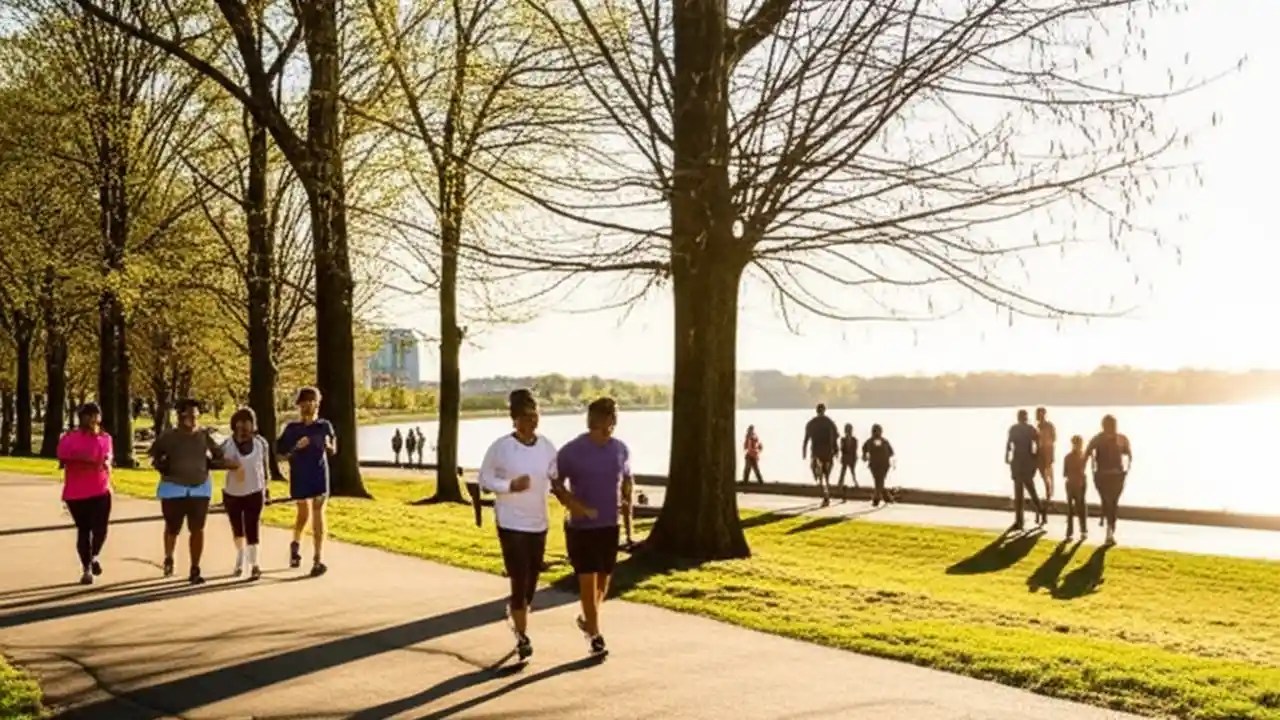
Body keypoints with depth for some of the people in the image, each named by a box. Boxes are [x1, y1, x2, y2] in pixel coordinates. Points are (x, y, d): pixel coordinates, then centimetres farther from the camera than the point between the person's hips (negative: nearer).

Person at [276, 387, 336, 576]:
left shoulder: (324, 426, 2)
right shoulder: (291, 428, 1)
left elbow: (333, 449, 9)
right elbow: (280, 451, 0)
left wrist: (328, 446, -13)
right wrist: (296, 447, -17)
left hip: (319, 474, 0)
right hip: (299, 476, 1)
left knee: (317, 513, -5)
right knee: (304, 513, 9)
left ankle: (319, 559, -6)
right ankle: (296, 544, 40)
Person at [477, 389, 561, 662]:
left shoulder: (546, 446, -1)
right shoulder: (500, 447, -14)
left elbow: (556, 476, 11)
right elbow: (484, 478, -6)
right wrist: (509, 486, -21)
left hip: (538, 522, 5)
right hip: (511, 523, -5)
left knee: (532, 577, 16)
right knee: (519, 580, -5)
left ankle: (515, 612, 42)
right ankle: (522, 637, 7)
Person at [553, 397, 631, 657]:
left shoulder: (621, 449, 0)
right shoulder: (571, 451, -13)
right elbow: (556, 483, -4)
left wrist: (628, 507, 3)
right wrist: (571, 503, -20)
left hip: (610, 525, 4)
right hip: (581, 526, -4)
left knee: (603, 578, 14)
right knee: (588, 579, -5)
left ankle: (588, 620, 36)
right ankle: (595, 634, 3)